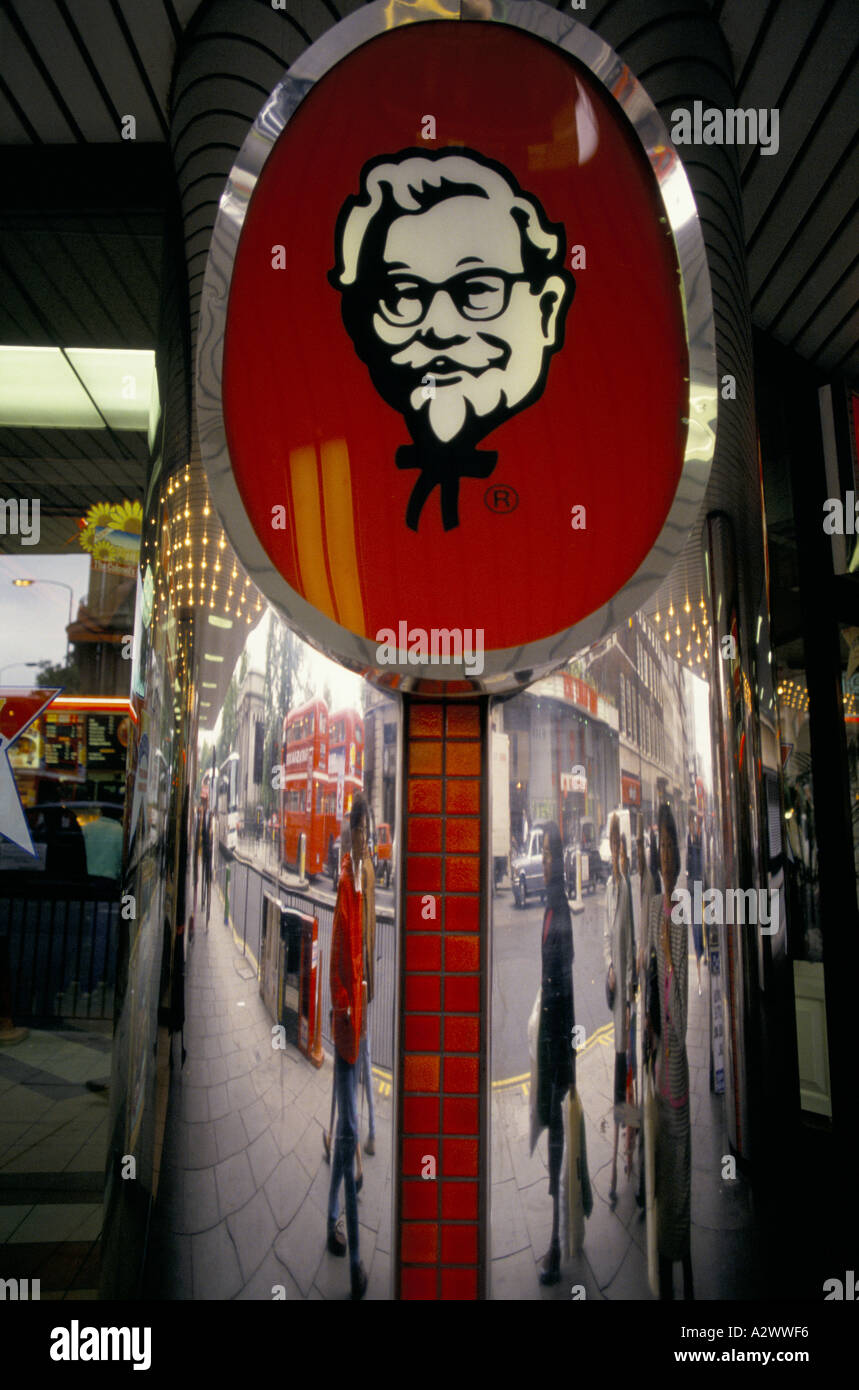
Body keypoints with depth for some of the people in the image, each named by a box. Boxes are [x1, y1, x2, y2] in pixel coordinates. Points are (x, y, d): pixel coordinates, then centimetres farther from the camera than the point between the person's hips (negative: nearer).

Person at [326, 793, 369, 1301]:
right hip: (346, 1019, -9)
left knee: (349, 1127, 20)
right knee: (350, 1130, -3)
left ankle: (334, 1220, 36)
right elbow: (339, 954, -16)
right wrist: (343, 1005, -17)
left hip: (361, 1016, 9)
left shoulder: (365, 879, 9)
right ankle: (355, 1256, 7)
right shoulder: (343, 883, -14)